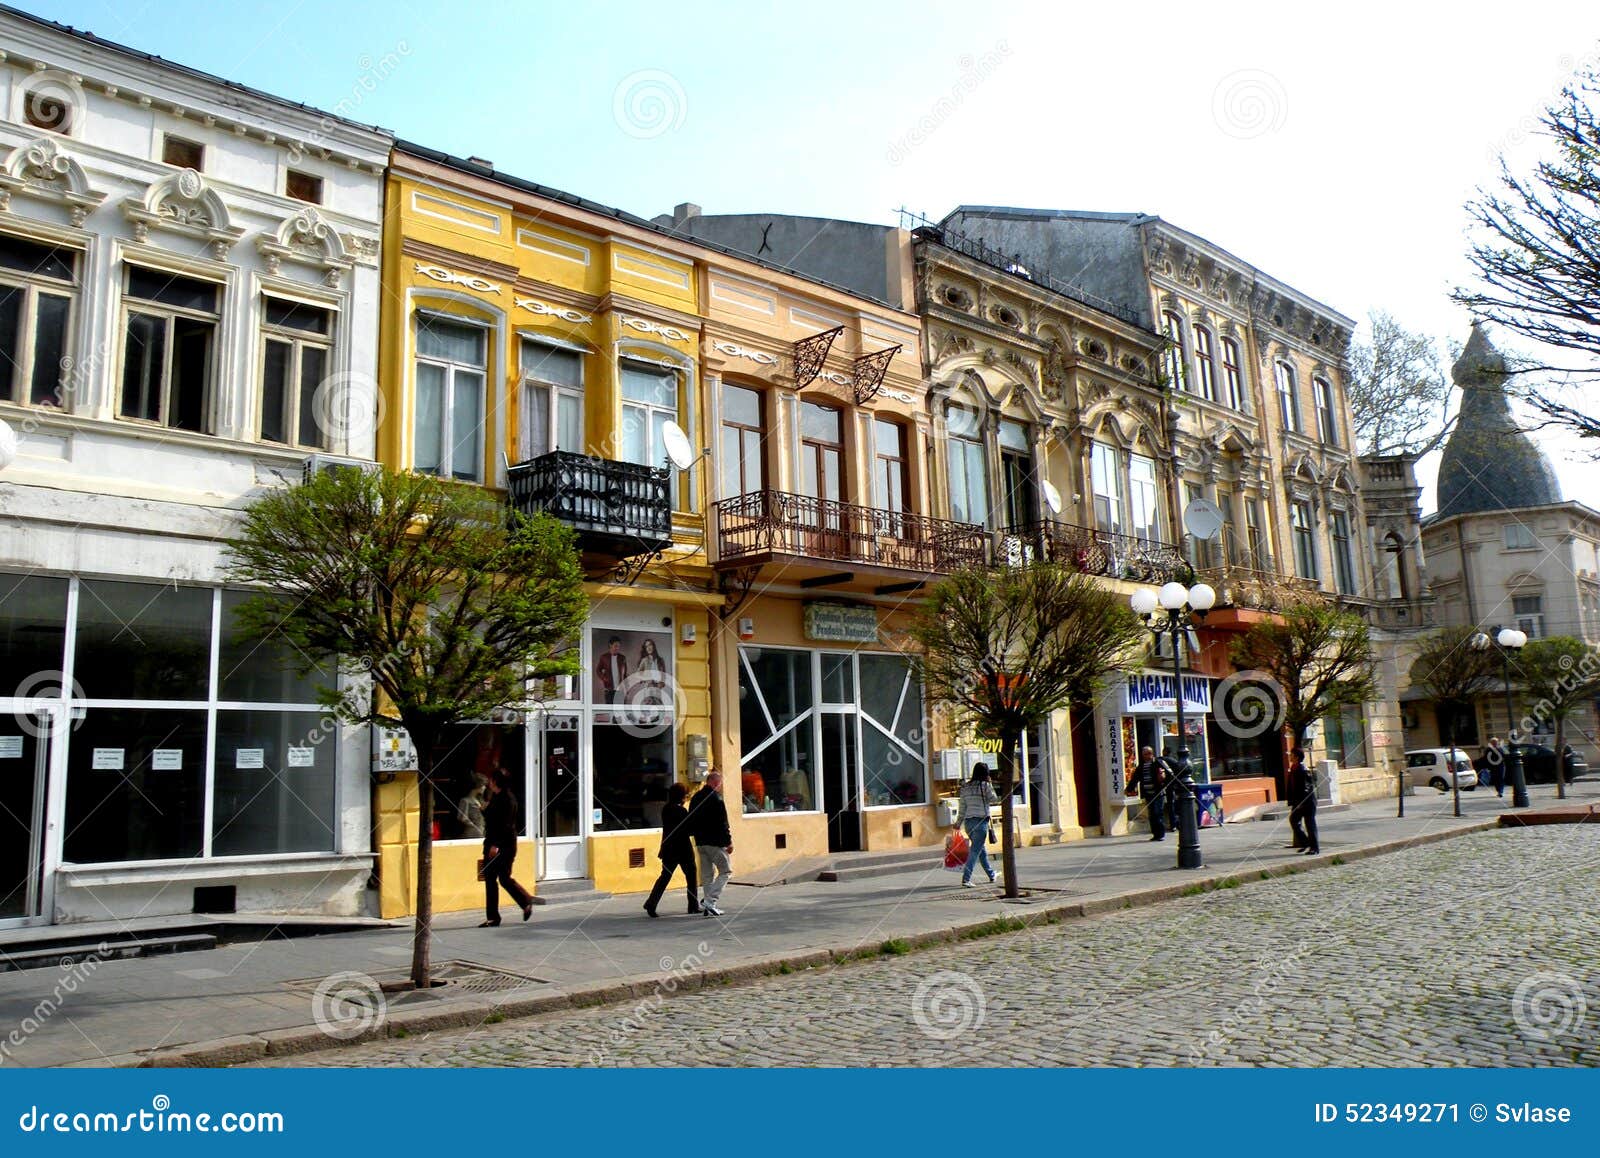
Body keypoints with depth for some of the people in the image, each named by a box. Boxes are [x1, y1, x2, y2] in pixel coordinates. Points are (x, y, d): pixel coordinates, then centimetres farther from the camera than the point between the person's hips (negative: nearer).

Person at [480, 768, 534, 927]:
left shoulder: (508, 798, -13)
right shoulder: (494, 797, 16)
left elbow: (506, 824, -19)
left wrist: (496, 845, -23)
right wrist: (485, 808, 10)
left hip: (505, 845, -9)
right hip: (492, 844, 9)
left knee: (504, 878, -5)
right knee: (489, 879, 6)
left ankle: (527, 903, 12)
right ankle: (492, 917, 13)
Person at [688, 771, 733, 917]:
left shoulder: (696, 798, 11)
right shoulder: (716, 799, -15)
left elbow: (691, 821, 17)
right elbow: (722, 824, -16)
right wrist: (729, 841, -10)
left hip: (700, 843, 8)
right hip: (715, 842, -8)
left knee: (707, 874, 15)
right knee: (726, 871, 2)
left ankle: (708, 906, 16)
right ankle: (709, 901, -9)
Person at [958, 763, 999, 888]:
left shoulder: (965, 787, 8)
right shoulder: (986, 785, -9)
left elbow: (962, 808, 9)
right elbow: (993, 799, 3)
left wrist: (959, 823, 12)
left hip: (968, 821, 7)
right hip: (981, 821, -7)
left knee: (981, 849, 21)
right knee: (975, 851, -6)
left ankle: (991, 875, 35)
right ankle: (966, 879, -14)